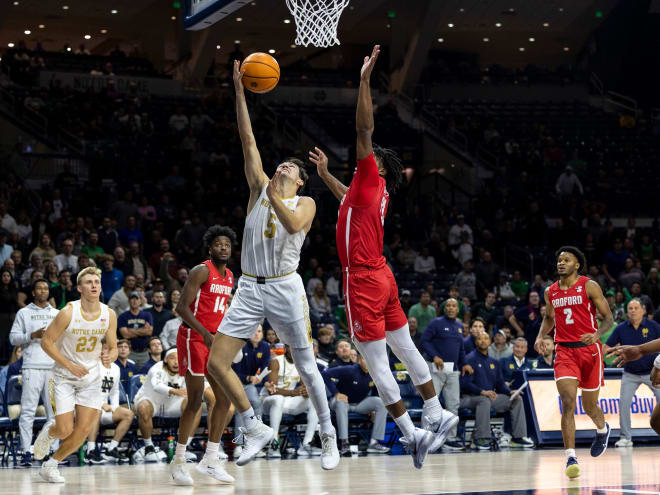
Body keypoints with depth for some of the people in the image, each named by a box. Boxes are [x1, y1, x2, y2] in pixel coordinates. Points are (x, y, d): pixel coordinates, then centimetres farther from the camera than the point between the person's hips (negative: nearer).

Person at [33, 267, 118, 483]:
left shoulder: (109, 315, -7)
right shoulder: (68, 312, -19)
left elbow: (113, 348, 4)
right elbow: (46, 341, -12)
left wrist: (109, 357, -21)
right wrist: (69, 365, -18)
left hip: (91, 377, 4)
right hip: (64, 376, -4)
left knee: (84, 429, -4)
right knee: (65, 430, -10)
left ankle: (51, 465, 16)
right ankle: (49, 431, 28)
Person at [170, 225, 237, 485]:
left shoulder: (229, 277, 13)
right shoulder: (202, 271, -12)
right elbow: (181, 306, -18)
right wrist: (205, 334, -27)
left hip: (215, 340, 8)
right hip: (193, 338, -8)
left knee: (225, 399, 3)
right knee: (195, 401, -8)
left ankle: (210, 459, 11)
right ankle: (178, 461, 1)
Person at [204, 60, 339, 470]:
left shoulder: (305, 203, 4)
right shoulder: (260, 188, 12)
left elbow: (294, 225, -20)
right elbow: (248, 140, 6)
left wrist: (273, 196, -28)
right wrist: (240, 92, 1)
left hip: (285, 287, -3)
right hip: (250, 287, 4)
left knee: (306, 366, 2)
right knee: (217, 362, -6)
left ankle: (329, 436, 16)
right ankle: (256, 429, 7)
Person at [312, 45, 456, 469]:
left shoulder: (370, 182, -8)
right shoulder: (373, 192, 16)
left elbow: (365, 131, -17)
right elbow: (348, 198, 41)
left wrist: (365, 80, -20)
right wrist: (325, 173, 44)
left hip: (364, 281, -9)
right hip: (381, 276, 9)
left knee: (377, 364, -6)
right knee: (406, 349, 14)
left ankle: (412, 432, -6)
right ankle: (436, 415, 19)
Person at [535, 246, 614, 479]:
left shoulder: (589, 286, -5)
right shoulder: (551, 292, 8)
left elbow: (608, 318, -4)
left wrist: (596, 334, -23)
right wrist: (540, 336, 7)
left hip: (589, 349, -2)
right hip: (564, 351, 2)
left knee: (589, 406, 11)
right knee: (568, 403, -16)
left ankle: (602, 429, 47)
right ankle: (571, 457, -20)